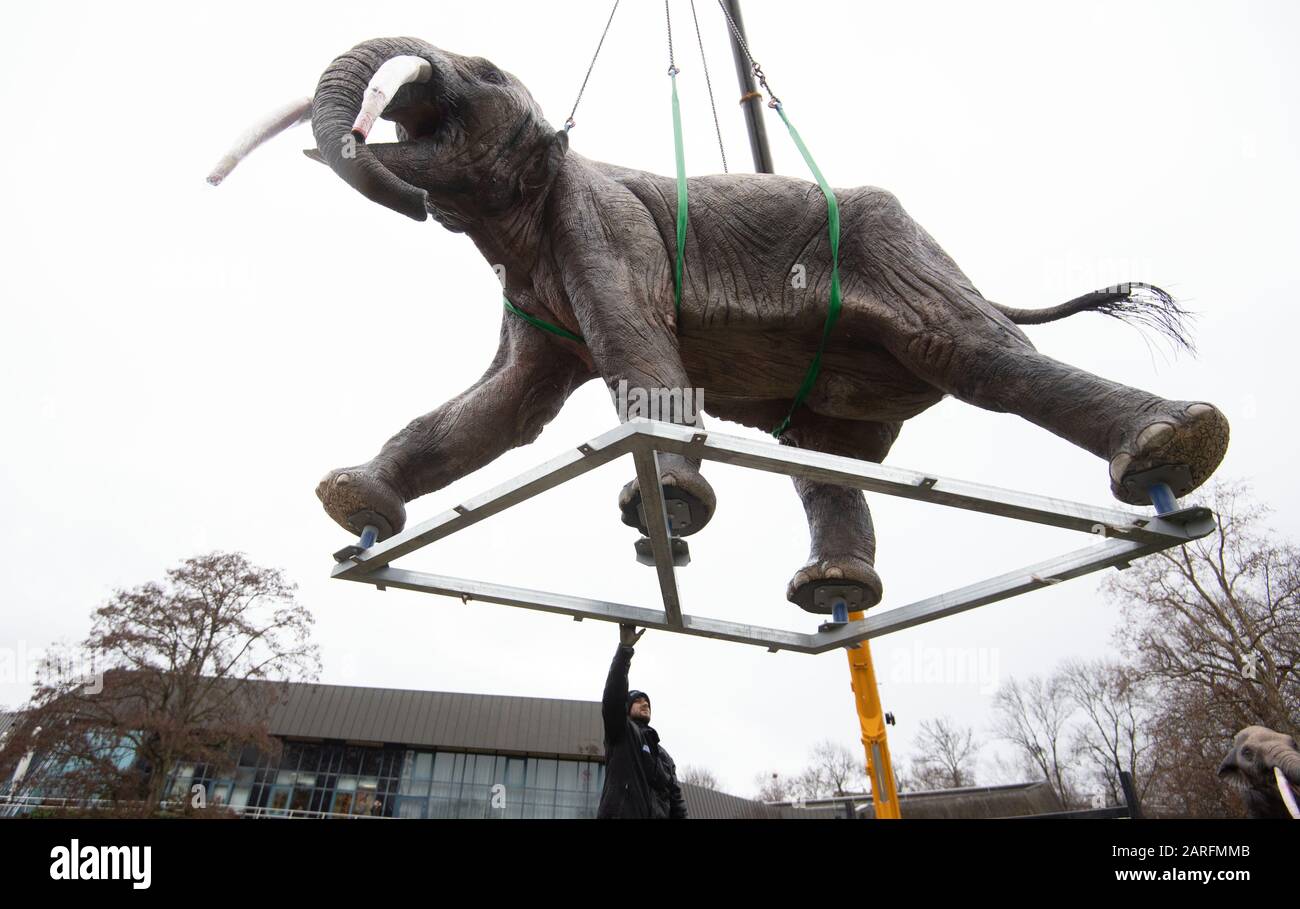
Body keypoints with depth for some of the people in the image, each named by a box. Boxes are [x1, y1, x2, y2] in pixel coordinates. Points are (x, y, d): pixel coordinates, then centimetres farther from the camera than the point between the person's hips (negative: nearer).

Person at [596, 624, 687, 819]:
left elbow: (676, 801, 23)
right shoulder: (621, 733, 11)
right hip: (620, 814, -6)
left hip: (659, 814, 6)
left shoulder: (664, 755, 29)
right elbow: (613, 697, -7)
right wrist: (625, 649, -14)